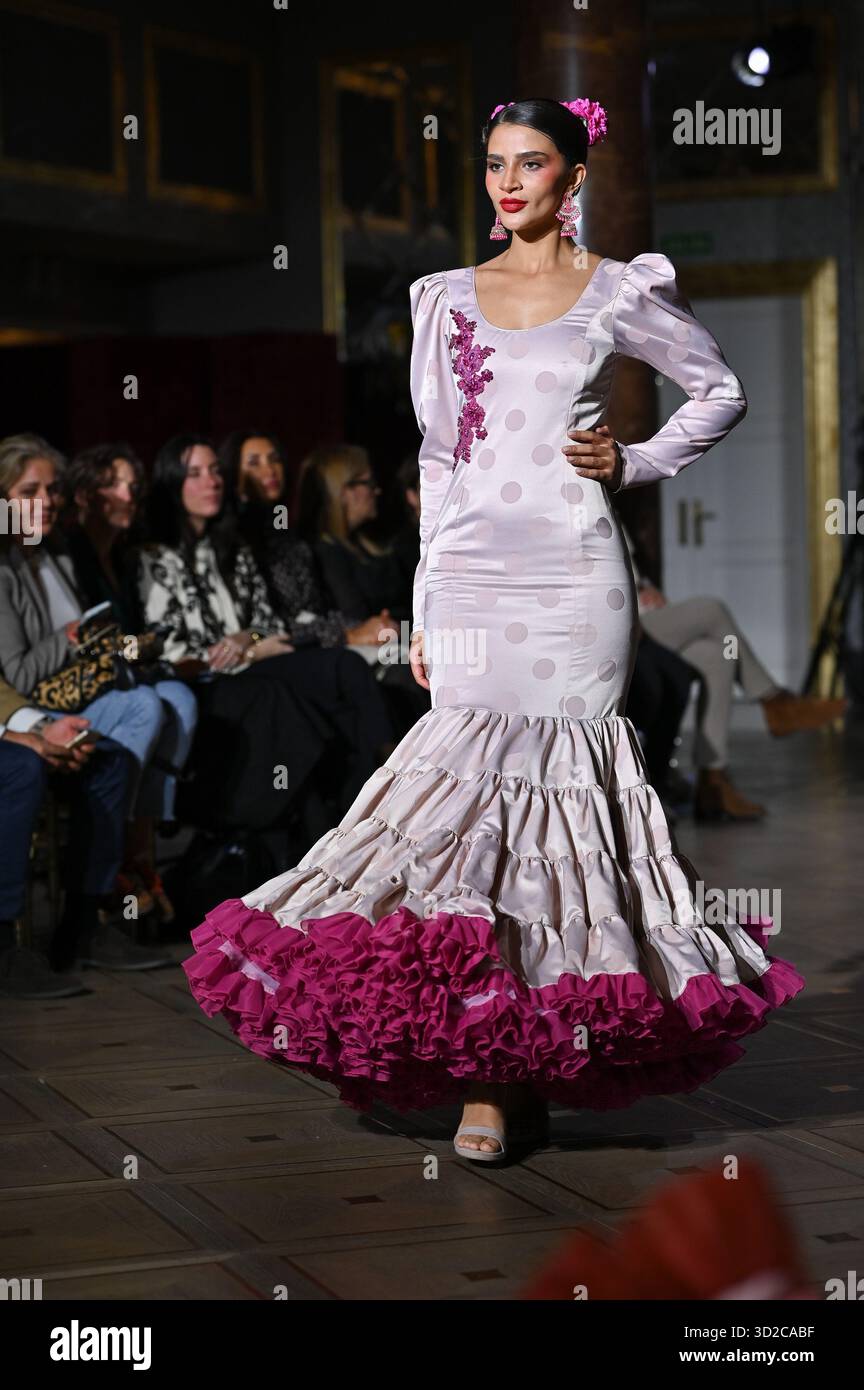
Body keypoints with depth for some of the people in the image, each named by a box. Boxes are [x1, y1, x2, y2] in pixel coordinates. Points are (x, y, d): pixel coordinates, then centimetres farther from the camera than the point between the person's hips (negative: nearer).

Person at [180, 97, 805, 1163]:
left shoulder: (619, 292, 5)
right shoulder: (449, 298, 14)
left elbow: (720, 389, 17)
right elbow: (439, 455, 14)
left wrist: (633, 464, 2)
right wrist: (425, 610, 10)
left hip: (574, 578, -2)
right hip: (471, 579, 2)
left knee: (562, 790, -4)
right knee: (471, 790, -6)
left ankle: (543, 1061, 5)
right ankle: (486, 1078, -3)